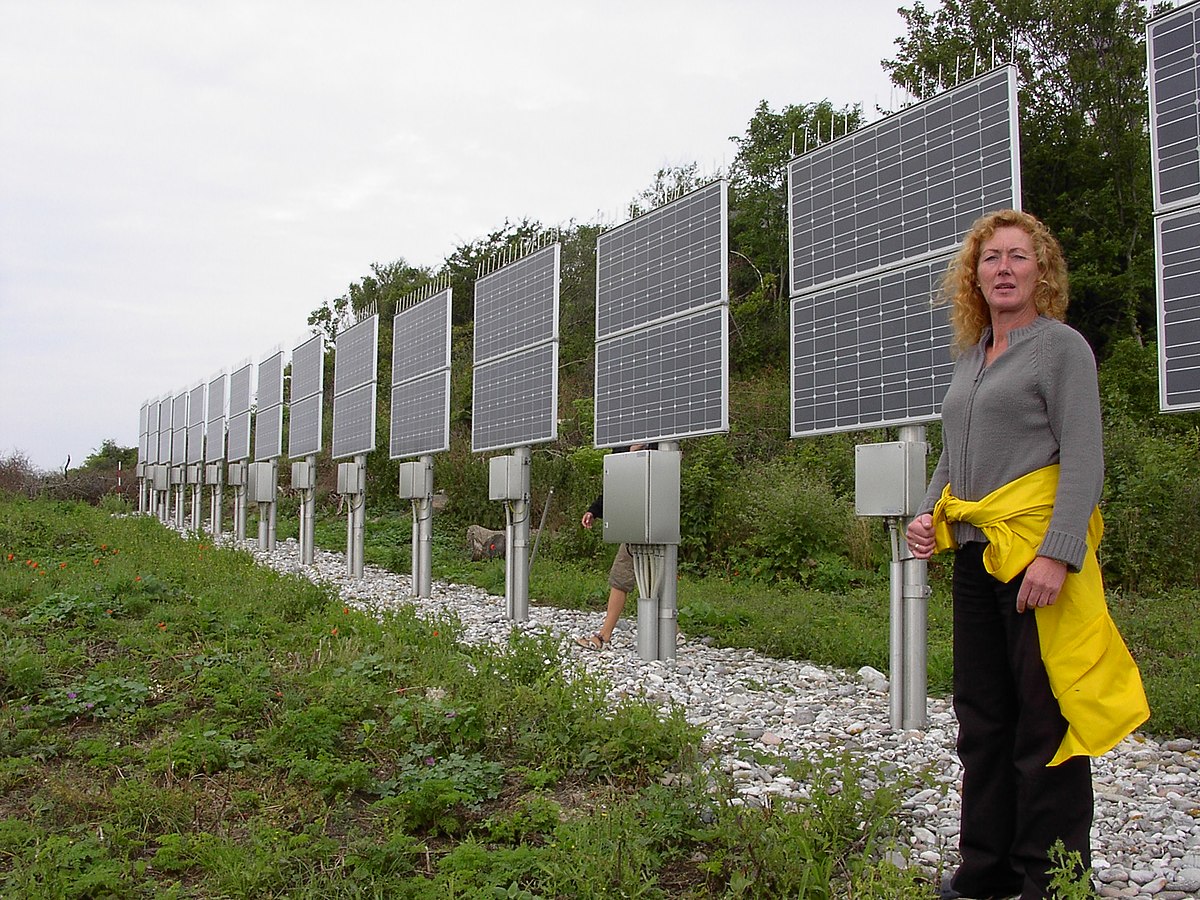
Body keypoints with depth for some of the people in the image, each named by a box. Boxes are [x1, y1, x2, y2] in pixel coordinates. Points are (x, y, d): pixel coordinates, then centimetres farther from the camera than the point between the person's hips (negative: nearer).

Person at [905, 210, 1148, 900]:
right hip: (975, 555, 8)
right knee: (982, 714, 13)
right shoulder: (970, 357, 17)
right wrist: (928, 516, 7)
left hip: (1037, 549, -7)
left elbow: (1084, 461, -12)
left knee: (1044, 719, -2)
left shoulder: (1062, 346, -3)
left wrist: (1057, 556, -21)